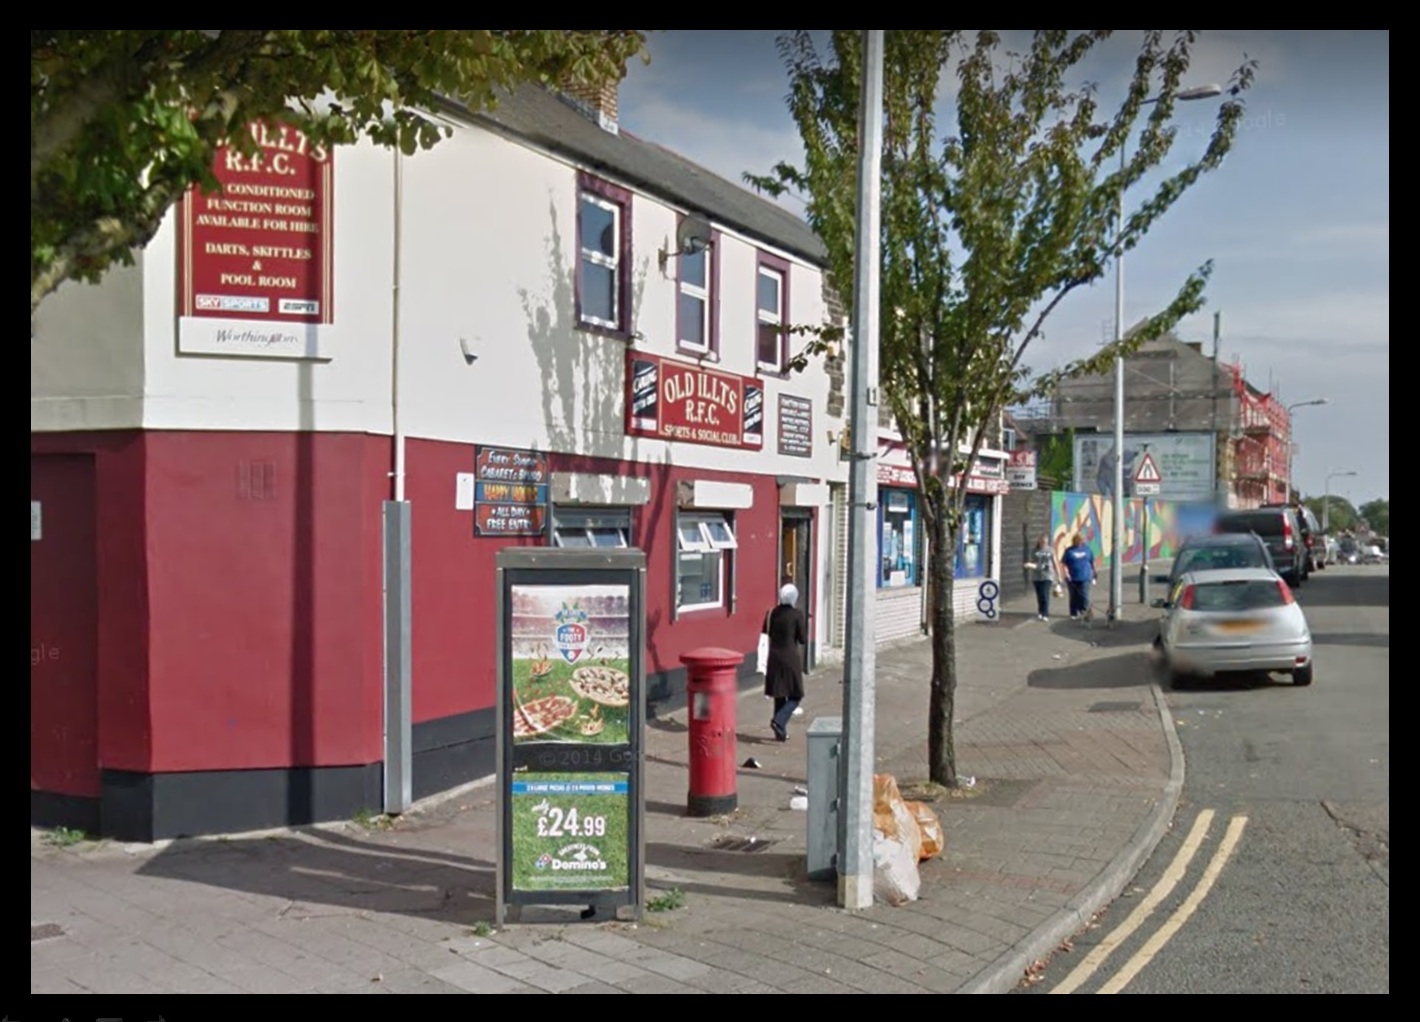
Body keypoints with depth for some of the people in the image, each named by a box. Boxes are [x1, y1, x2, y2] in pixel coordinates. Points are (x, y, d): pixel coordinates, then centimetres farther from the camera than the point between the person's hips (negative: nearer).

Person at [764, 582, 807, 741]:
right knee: (795, 695, 6)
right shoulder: (797, 614, -12)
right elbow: (803, 640, -8)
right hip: (791, 659, -5)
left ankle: (781, 731, 18)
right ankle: (778, 721, -14)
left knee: (779, 695, 14)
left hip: (774, 658, 5)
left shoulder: (773, 613, 1)